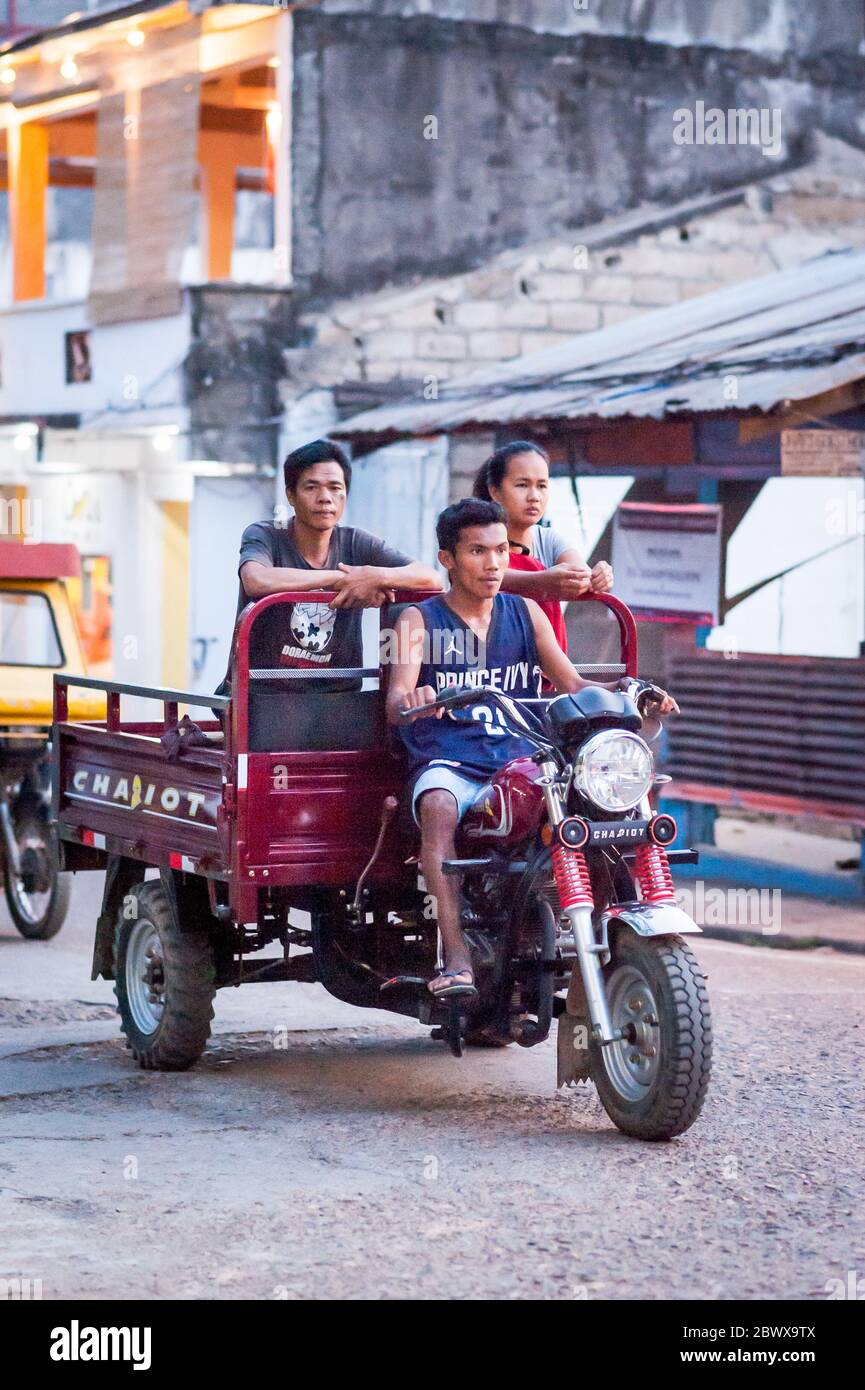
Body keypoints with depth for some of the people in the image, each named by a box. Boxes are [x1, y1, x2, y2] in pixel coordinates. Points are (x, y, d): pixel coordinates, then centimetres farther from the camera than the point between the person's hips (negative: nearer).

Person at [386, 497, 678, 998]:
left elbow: (572, 685, 11)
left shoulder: (525, 613, 18)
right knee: (438, 808, -37)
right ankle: (457, 956, -43)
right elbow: (396, 702, -7)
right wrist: (411, 703, -32)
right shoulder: (420, 620, 8)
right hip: (448, 763, -3)